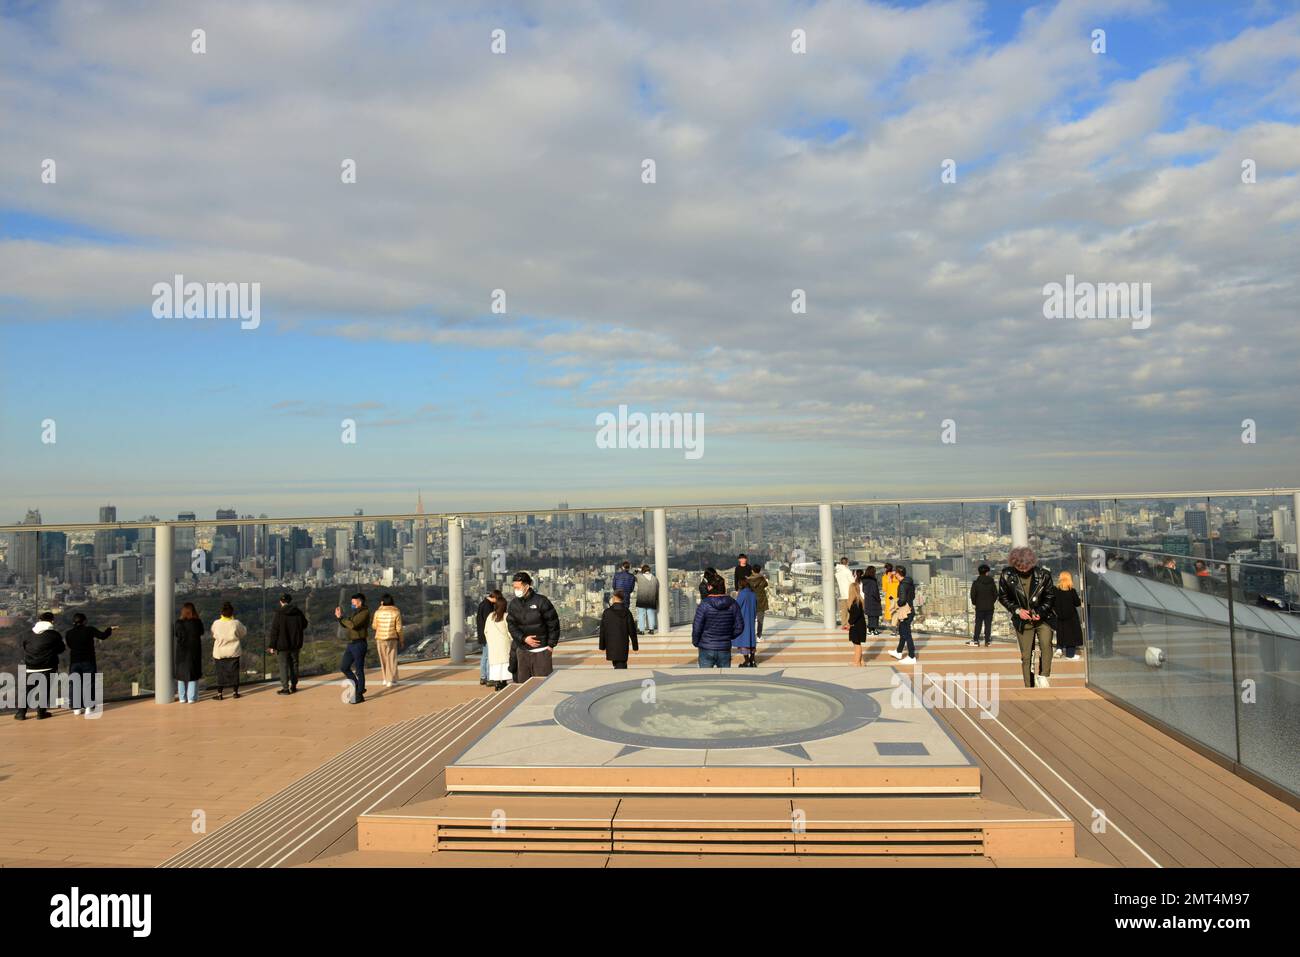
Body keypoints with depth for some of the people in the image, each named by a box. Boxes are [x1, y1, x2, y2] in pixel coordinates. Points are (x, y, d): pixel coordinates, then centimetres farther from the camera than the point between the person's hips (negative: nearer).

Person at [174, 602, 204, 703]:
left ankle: (182, 698, 14)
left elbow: (174, 634, 3)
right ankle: (191, 698, 6)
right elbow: (201, 632, 5)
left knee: (181, 673, 12)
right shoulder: (197, 622, -10)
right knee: (193, 674, 7)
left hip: (181, 651, 0)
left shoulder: (178, 623, -10)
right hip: (195, 651, 0)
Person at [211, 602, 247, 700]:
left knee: (220, 672, 7)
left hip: (219, 652, 0)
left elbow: (213, 634, 8)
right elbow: (243, 632, 5)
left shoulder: (216, 623, -10)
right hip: (234, 652, 0)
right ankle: (235, 691, 15)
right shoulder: (236, 623, -12)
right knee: (234, 672, 10)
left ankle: (219, 693, 8)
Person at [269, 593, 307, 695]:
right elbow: (304, 625, 14)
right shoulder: (298, 612, 1)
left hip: (282, 645, -4)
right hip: (295, 644, 4)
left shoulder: (279, 614, -12)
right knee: (294, 664, 14)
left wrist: (272, 646, -6)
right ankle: (293, 686, 19)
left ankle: (285, 688, 0)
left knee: (284, 666, 1)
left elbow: (274, 631, -11)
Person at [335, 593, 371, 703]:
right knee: (343, 667, 12)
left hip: (359, 644, -9)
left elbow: (353, 625, -23)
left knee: (359, 670, -2)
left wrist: (341, 618, -11)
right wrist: (340, 617, 5)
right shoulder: (355, 612, 16)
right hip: (351, 644, 9)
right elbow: (347, 626, 19)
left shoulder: (365, 612, -12)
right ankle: (358, 687, 24)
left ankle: (359, 695, 6)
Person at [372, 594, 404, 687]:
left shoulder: (378, 612, -8)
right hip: (392, 639, -1)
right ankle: (390, 680, 2)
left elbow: (374, 626, 1)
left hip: (380, 639, 1)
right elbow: (399, 628, -8)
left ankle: (384, 679, 19)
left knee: (383, 659, 16)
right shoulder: (396, 613, -10)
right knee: (391, 660, 6)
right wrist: (401, 639, 4)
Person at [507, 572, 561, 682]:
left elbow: (553, 624, -5)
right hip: (522, 651, 5)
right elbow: (512, 626, 1)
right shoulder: (513, 604, 5)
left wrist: (551, 645, -6)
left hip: (541, 650, -4)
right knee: (522, 681, 9)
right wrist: (524, 638, -14)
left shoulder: (541, 601, -8)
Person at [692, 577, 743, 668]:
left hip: (707, 649, -3)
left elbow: (697, 628, -12)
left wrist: (695, 642, 6)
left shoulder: (704, 605, -14)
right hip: (725, 648, 3)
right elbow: (739, 627, 0)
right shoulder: (732, 604, -4)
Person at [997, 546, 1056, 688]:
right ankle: (1029, 687, 11)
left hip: (1042, 618, -1)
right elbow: (1002, 597, 2)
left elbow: (1050, 596, 1)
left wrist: (1041, 612, -13)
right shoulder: (1006, 575, -10)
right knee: (1026, 656, 3)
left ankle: (1044, 677, -11)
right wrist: (1017, 610, -12)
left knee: (1046, 645, -24)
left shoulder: (1043, 574, -11)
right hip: (1022, 620, 1)